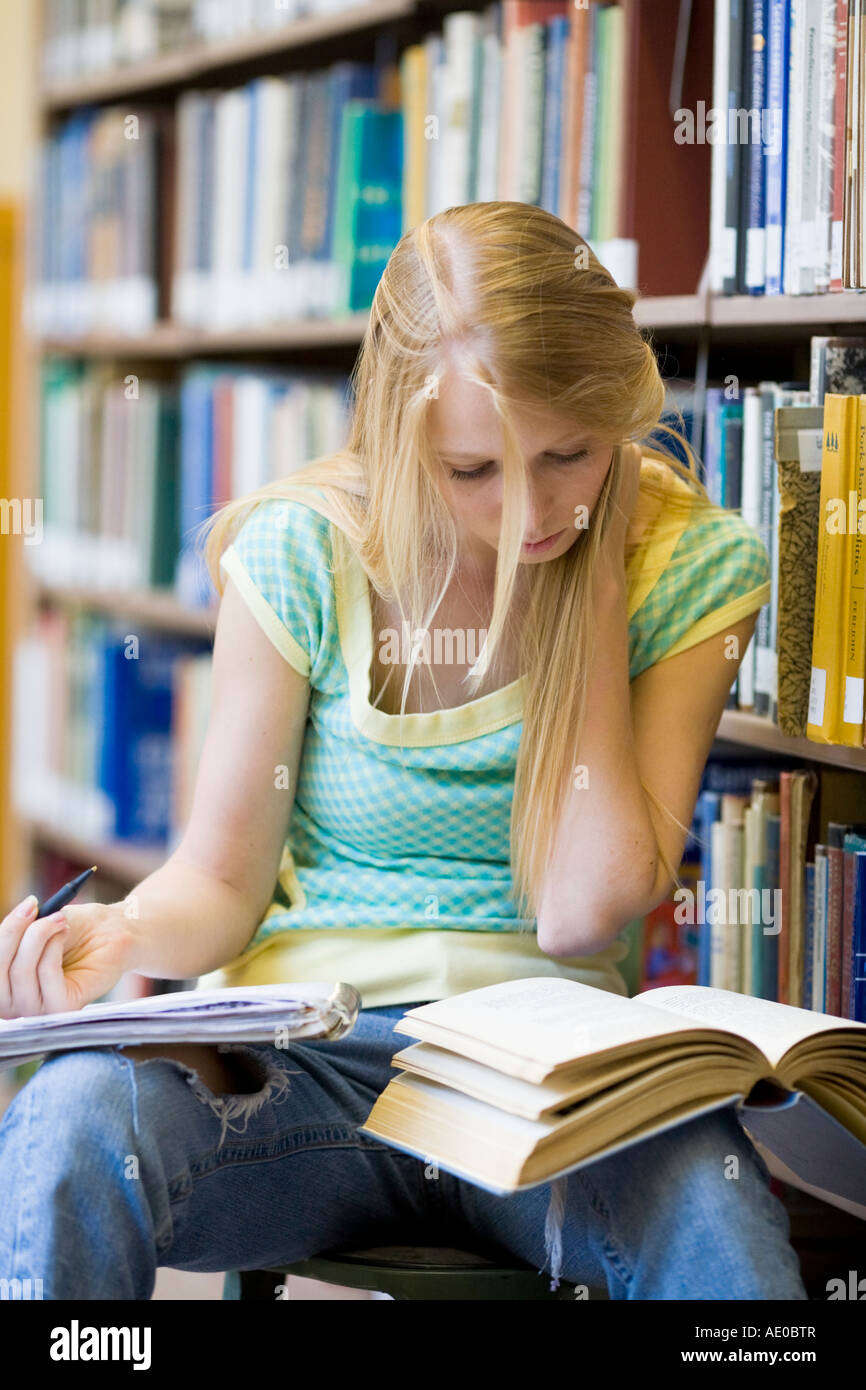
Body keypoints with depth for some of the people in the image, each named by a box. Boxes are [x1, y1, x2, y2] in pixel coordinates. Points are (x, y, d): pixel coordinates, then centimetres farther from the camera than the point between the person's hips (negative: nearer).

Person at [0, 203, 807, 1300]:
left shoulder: (693, 568, -1)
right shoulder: (305, 552, -2)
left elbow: (584, 913, -10)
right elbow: (221, 878, 4)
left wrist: (594, 586, -8)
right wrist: (124, 939, -21)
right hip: (310, 1061, 0)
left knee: (719, 1224, -35)